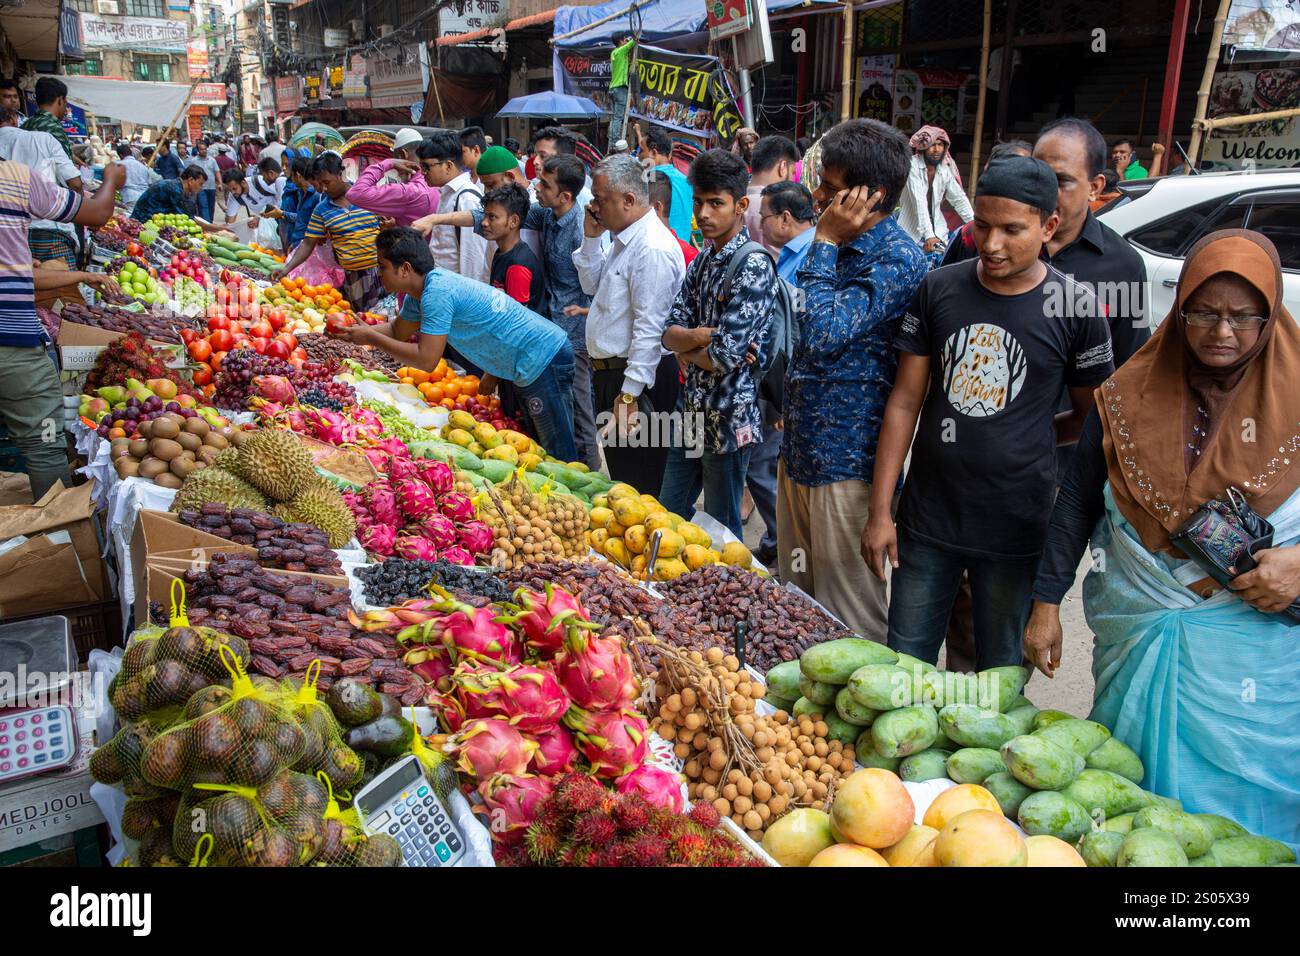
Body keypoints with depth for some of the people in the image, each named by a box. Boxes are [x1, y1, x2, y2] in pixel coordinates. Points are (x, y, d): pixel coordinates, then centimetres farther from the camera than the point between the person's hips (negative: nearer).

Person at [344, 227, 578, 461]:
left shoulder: (436, 292, -22)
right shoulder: (419, 292, 9)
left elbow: (426, 359, -23)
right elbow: (397, 331, 23)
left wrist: (372, 338, -13)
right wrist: (353, 330, 12)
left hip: (545, 361, -10)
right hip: (526, 371, 10)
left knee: (558, 457, -7)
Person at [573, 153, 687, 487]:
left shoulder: (653, 248, -21)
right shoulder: (624, 239, 11)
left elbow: (649, 329, -25)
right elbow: (593, 285, 21)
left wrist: (629, 395, -24)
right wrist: (591, 238, 7)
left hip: (635, 380, -10)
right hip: (610, 372, 10)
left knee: (637, 488, 0)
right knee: (619, 477, 21)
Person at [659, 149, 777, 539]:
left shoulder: (754, 264, -17)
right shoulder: (701, 263, 9)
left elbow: (726, 357, -22)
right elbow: (669, 334, 3)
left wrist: (686, 350, -5)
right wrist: (697, 337, -17)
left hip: (728, 419, -8)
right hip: (692, 413, 8)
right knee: (669, 513, 20)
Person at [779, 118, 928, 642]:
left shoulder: (898, 258, -16)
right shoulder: (843, 246, 13)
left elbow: (822, 333, -25)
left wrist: (824, 243, -17)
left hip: (847, 459, -9)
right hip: (800, 450, 9)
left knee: (848, 611, 3)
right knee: (796, 599, 19)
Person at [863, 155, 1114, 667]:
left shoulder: (1075, 307, -8)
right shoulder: (938, 289, -2)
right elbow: (905, 401, -1)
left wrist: (1017, 440, -5)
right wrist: (880, 510, -2)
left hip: (1014, 530, -2)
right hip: (926, 521, 2)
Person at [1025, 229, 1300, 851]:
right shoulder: (1130, 397, 0)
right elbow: (1078, 503, 5)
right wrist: (1045, 604, 3)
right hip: (1139, 637, 2)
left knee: (1244, 804, 8)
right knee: (1129, 790, 13)